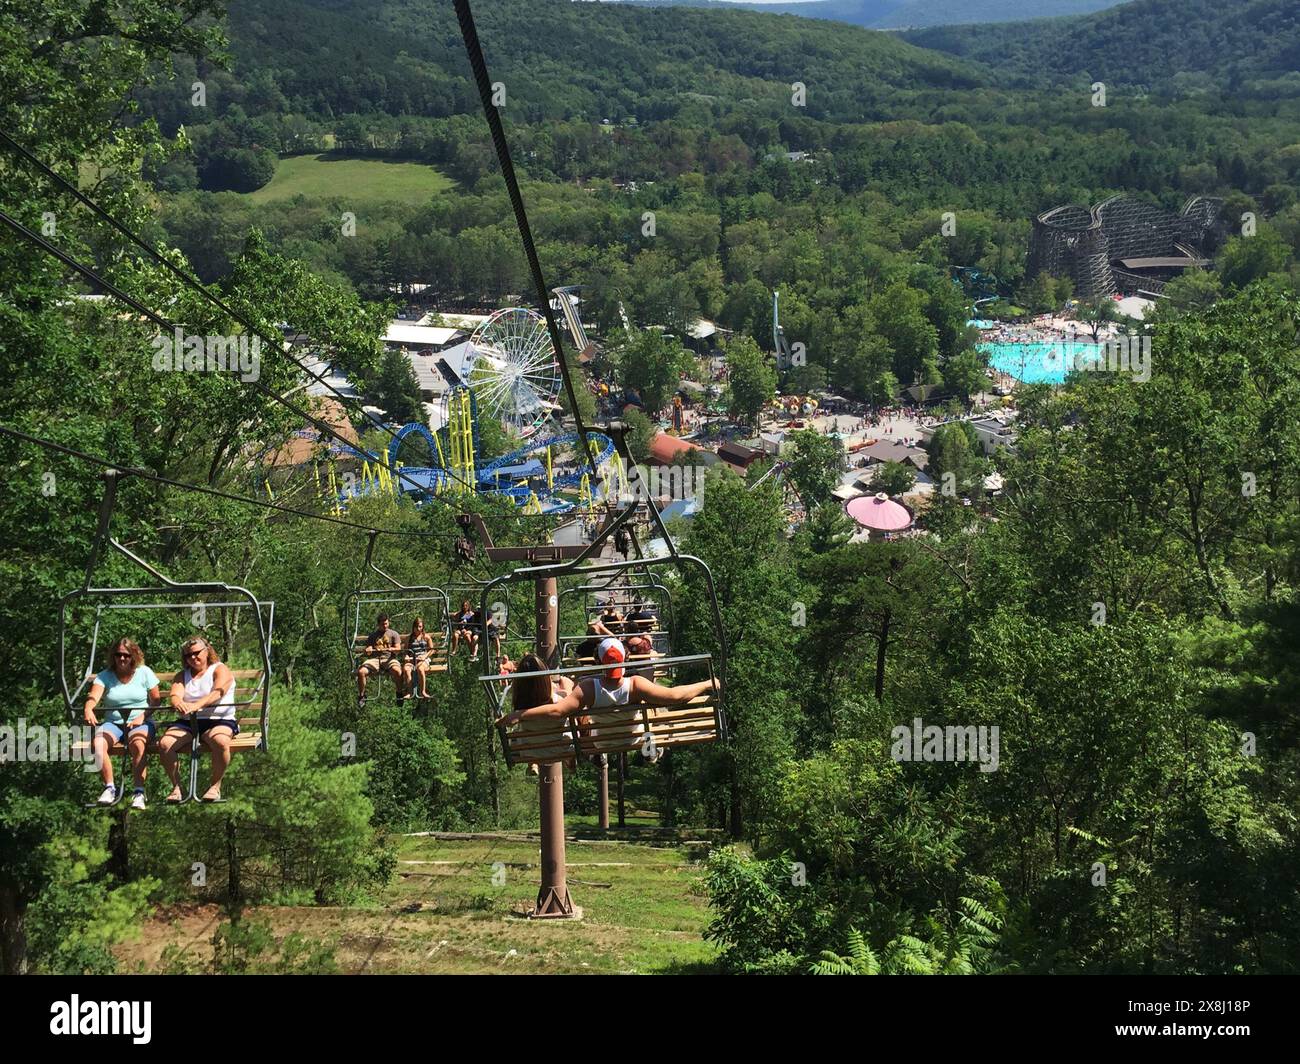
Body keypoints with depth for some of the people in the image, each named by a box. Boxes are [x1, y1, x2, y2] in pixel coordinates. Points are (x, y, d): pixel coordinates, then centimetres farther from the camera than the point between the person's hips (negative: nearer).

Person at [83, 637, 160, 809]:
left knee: (137, 744, -36)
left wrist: (143, 716, -13)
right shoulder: (104, 676, 7)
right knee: (97, 744, -31)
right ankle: (109, 788, -19)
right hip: (113, 722, 2)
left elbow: (156, 701, 5)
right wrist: (88, 709, -35)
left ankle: (139, 792, -32)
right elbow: (93, 696, -11)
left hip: (140, 723, -2)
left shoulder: (144, 672, 6)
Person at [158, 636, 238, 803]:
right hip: (187, 721, 4)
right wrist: (178, 703, -27)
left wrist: (197, 705, -34)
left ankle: (215, 786, -20)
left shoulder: (219, 670, 6)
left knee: (220, 741, -38)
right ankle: (176, 786, -11)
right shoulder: (182, 676, 20)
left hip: (218, 720, -4)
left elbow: (217, 693, -14)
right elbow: (175, 695, 0)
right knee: (164, 744, -25)